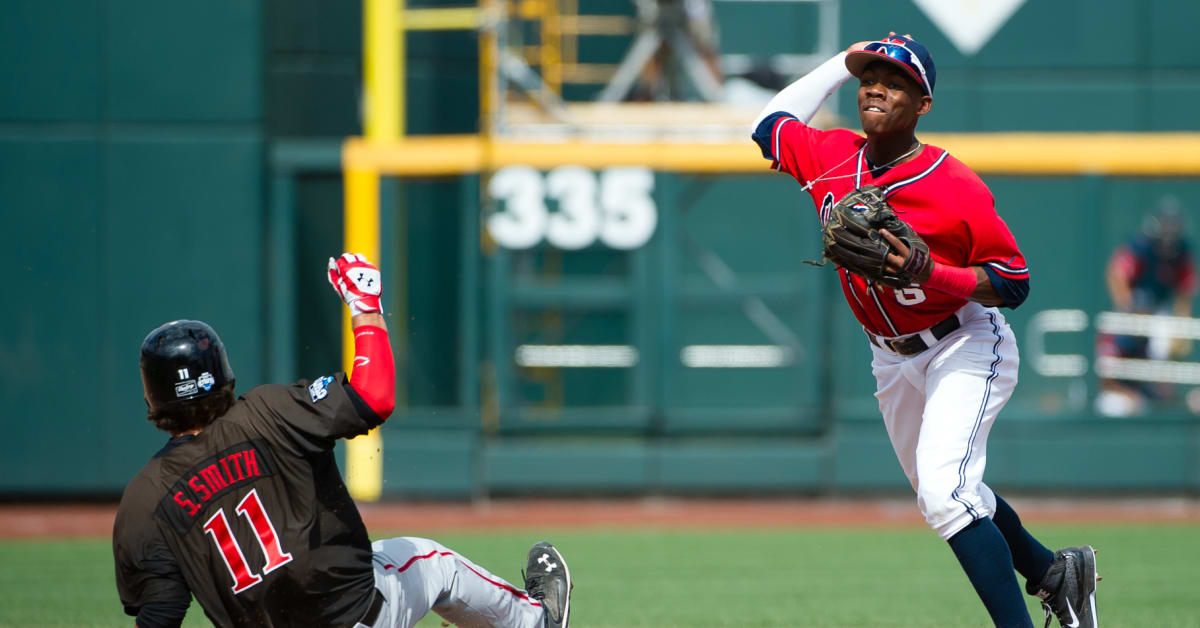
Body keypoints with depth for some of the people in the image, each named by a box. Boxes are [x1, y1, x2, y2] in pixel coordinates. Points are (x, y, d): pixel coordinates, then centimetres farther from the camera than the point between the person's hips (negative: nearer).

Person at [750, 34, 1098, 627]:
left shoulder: (955, 188, -25)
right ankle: (1053, 573, 42)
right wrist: (843, 61, 5)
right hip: (892, 359, 8)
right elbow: (768, 125, 12)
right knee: (941, 496, 21)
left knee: (946, 494, -26)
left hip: (965, 349, -8)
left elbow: (1014, 283, -20)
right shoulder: (831, 157, -7)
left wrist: (929, 273, -35)